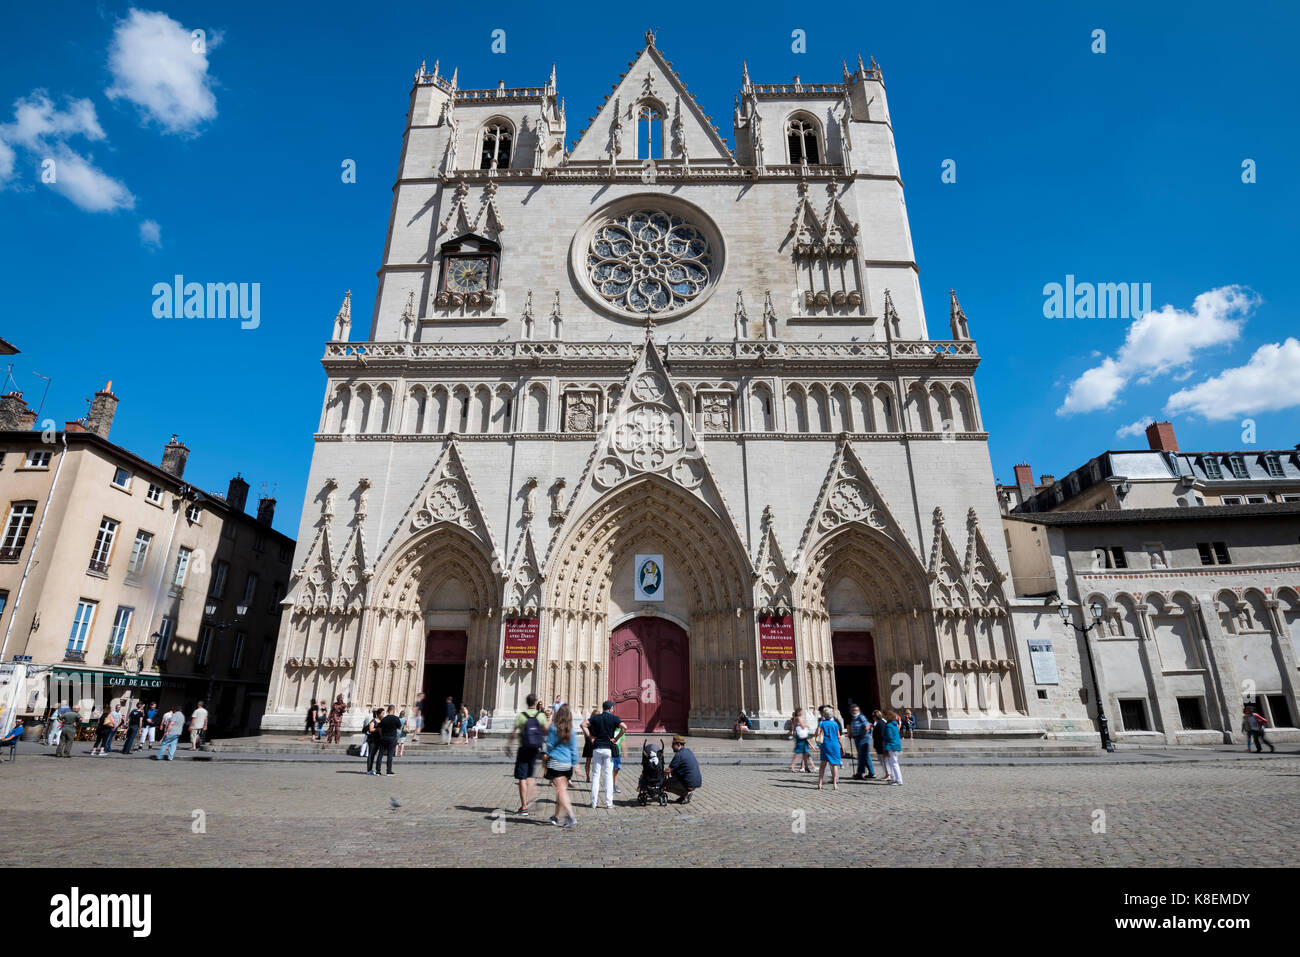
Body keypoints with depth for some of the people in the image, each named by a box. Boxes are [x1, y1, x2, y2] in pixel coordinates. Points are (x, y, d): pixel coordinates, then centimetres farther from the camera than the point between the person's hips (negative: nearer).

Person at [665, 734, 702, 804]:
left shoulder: (679, 755, -14)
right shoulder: (688, 751, 12)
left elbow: (668, 770, -12)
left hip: (690, 785, -8)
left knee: (665, 784, 2)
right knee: (674, 772, 25)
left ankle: (686, 793, -5)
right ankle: (685, 793, 16)